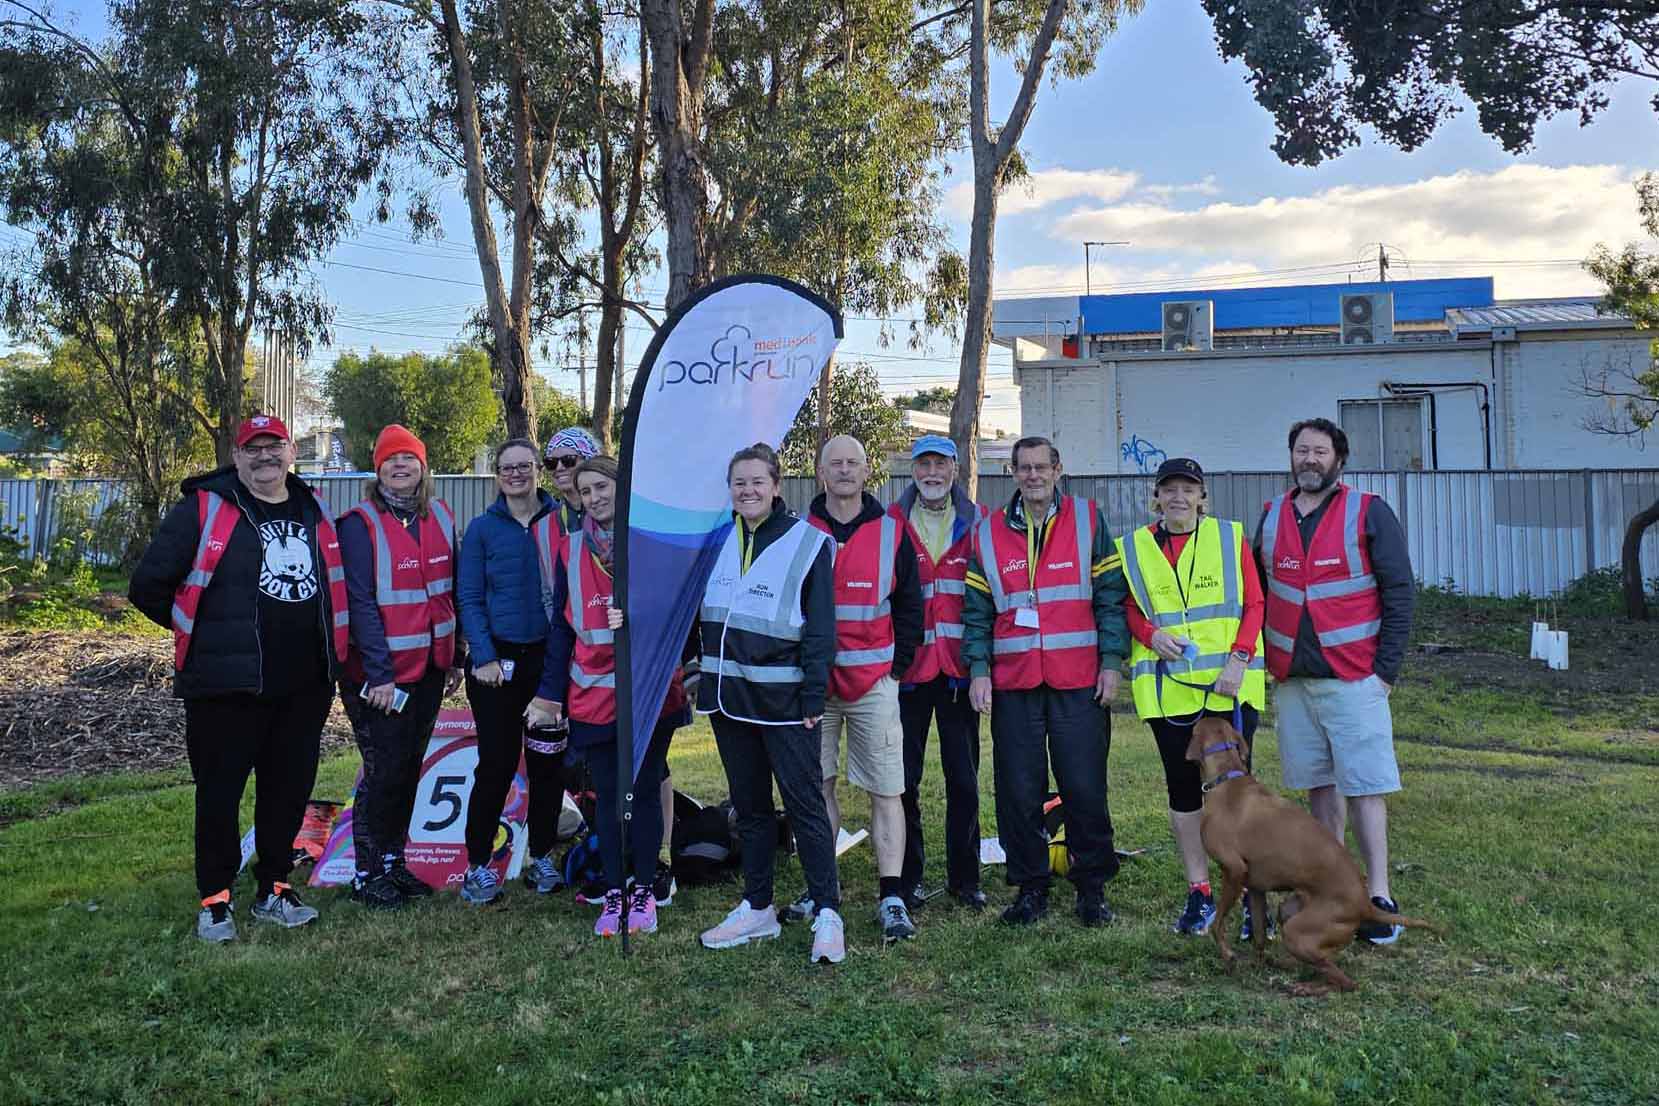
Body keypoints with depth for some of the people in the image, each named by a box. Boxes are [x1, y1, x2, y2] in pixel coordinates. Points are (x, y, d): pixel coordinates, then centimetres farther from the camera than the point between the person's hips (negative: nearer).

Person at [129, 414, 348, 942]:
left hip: (305, 686, 5)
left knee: (289, 789, 12)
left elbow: (335, 580, 25)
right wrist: (200, 632, 4)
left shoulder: (314, 510, 11)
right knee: (220, 791, 5)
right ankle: (216, 899, 19)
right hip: (228, 685, -5)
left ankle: (273, 888, 27)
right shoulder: (205, 509, -6)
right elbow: (149, 585, -4)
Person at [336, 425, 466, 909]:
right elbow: (361, 601, -14)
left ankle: (393, 861, 26)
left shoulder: (440, 517, 8)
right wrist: (380, 674, -19)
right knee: (384, 770, -1)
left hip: (429, 669, 5)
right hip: (380, 674, -5)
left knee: (410, 766, 12)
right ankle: (367, 874, 13)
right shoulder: (360, 524, -10)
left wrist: (455, 659, 11)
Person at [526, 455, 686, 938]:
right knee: (607, 794, 8)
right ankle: (614, 895, 17)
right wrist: (550, 694, 7)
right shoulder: (571, 549, 7)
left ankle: (644, 893, 18)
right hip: (593, 694, 2)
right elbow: (562, 625, 10)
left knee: (645, 790, 7)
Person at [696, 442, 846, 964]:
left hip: (783, 699, -5)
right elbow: (701, 610, 18)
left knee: (804, 801, -3)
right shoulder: (719, 539, 9)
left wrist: (813, 697, -12)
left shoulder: (807, 542, -6)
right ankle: (757, 908, 23)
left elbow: (820, 628, -8)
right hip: (728, 695, 6)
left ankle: (828, 913, 3)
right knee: (749, 805, 13)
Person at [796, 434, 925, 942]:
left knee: (886, 790, -3)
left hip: (874, 681, -1)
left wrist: (896, 667, 0)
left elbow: (910, 607, 7)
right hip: (811, 683, 2)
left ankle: (892, 899, 3)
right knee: (817, 785, 9)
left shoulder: (891, 533, 3)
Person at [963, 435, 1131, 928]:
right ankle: (1030, 887, 18)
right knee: (1018, 792, 4)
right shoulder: (989, 533, 8)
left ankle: (1092, 886, 16)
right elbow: (977, 610, 9)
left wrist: (1111, 662, -4)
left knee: (1085, 788, 1)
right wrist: (978, 670, 0)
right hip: (1013, 684, 2)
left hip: (1079, 683, -1)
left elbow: (1111, 596, 3)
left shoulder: (1088, 521, 4)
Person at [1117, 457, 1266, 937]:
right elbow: (1127, 608, 10)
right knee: (1183, 786, 7)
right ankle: (1199, 892, 18)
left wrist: (1238, 659, -12)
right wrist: (1151, 635, -10)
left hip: (1230, 685, -1)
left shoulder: (1230, 537, 3)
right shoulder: (1134, 547, 6)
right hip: (1167, 687, 2)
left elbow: (1254, 605, 0)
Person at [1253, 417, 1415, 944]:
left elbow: (1399, 592, -4)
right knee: (1319, 784, 11)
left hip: (1354, 678, -4)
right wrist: (1265, 659, 10)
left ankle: (1378, 898, 0)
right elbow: (1256, 592, 17)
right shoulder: (1271, 517, 10)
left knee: (1364, 787, -5)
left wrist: (1386, 669, -9)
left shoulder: (1368, 514, -2)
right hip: (1292, 680, 4)